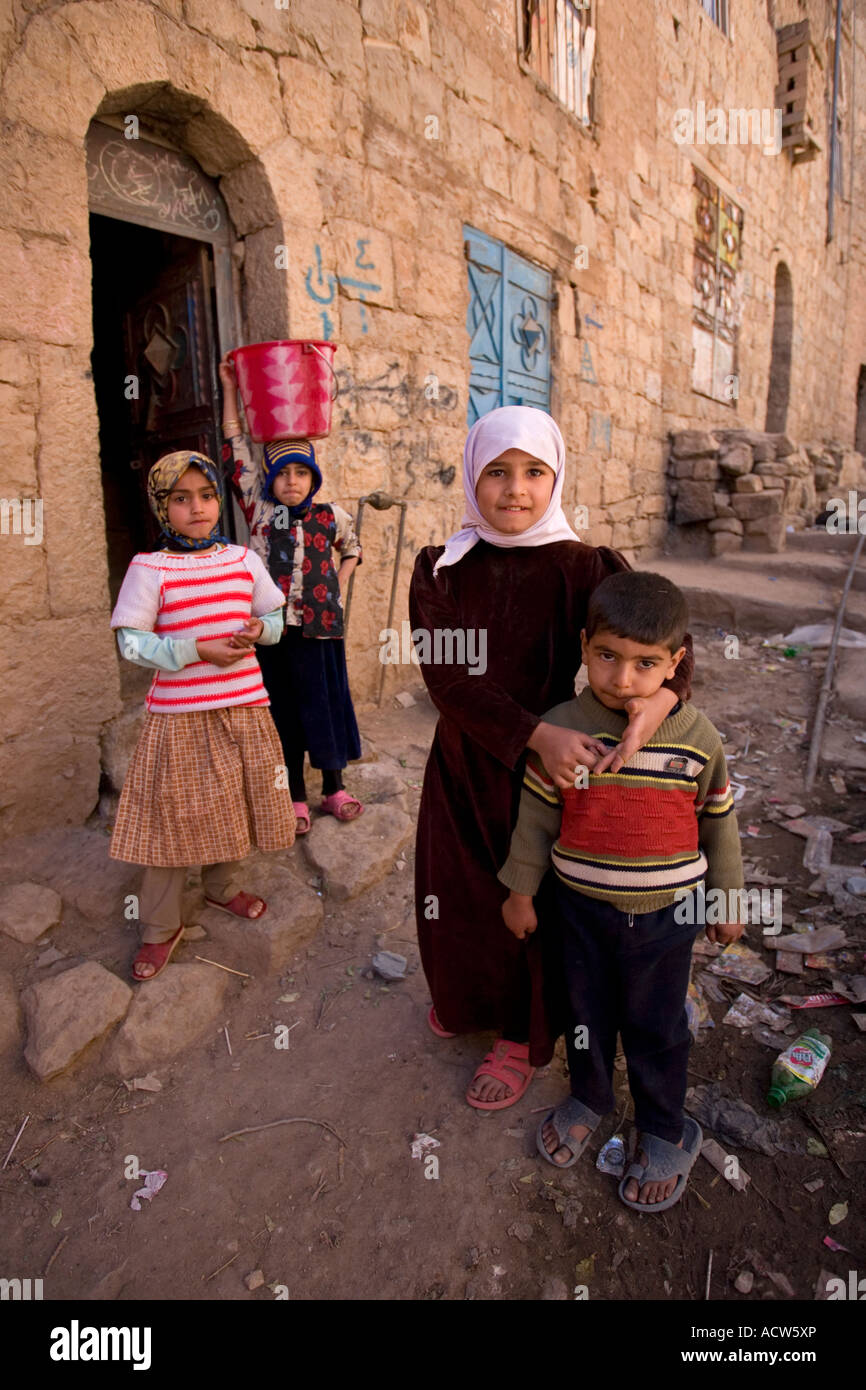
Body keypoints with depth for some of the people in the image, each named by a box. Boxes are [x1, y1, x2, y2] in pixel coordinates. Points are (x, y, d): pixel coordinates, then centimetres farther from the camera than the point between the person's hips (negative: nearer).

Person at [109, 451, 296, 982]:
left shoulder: (244, 559, 5)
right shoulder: (149, 569, -7)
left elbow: (275, 615, 13)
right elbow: (132, 642, -9)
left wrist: (259, 629, -9)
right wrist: (195, 650, -18)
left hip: (243, 707, 4)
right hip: (179, 714, -4)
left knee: (233, 808, 16)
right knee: (173, 816, 5)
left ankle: (224, 885, 44)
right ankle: (161, 928, 23)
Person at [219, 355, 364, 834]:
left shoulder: (330, 516, 4)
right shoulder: (260, 512, 2)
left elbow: (352, 546, 25)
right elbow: (237, 450, 3)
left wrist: (340, 583, 10)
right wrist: (229, 389, 5)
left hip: (320, 627, 0)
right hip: (272, 629, 0)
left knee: (326, 704, 9)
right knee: (284, 710, 8)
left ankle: (334, 789, 25)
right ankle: (295, 798, 20)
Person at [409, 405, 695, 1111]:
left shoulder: (585, 569, -11)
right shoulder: (441, 570, -8)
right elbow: (448, 676, -19)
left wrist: (661, 694, -41)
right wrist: (536, 732, -33)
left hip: (548, 766, -2)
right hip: (462, 766, 2)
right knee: (455, 896, 19)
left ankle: (525, 1038, 41)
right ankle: (469, 998, 52)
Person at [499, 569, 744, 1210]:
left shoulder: (697, 736, -13)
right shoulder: (560, 729, -15)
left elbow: (719, 821, 0)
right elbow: (536, 815, -4)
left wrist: (727, 899, 8)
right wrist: (521, 891, 3)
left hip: (666, 912, 0)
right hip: (583, 907, 1)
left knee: (656, 1026, 17)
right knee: (586, 1013, 21)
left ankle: (667, 1133, 42)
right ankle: (588, 1098, 49)